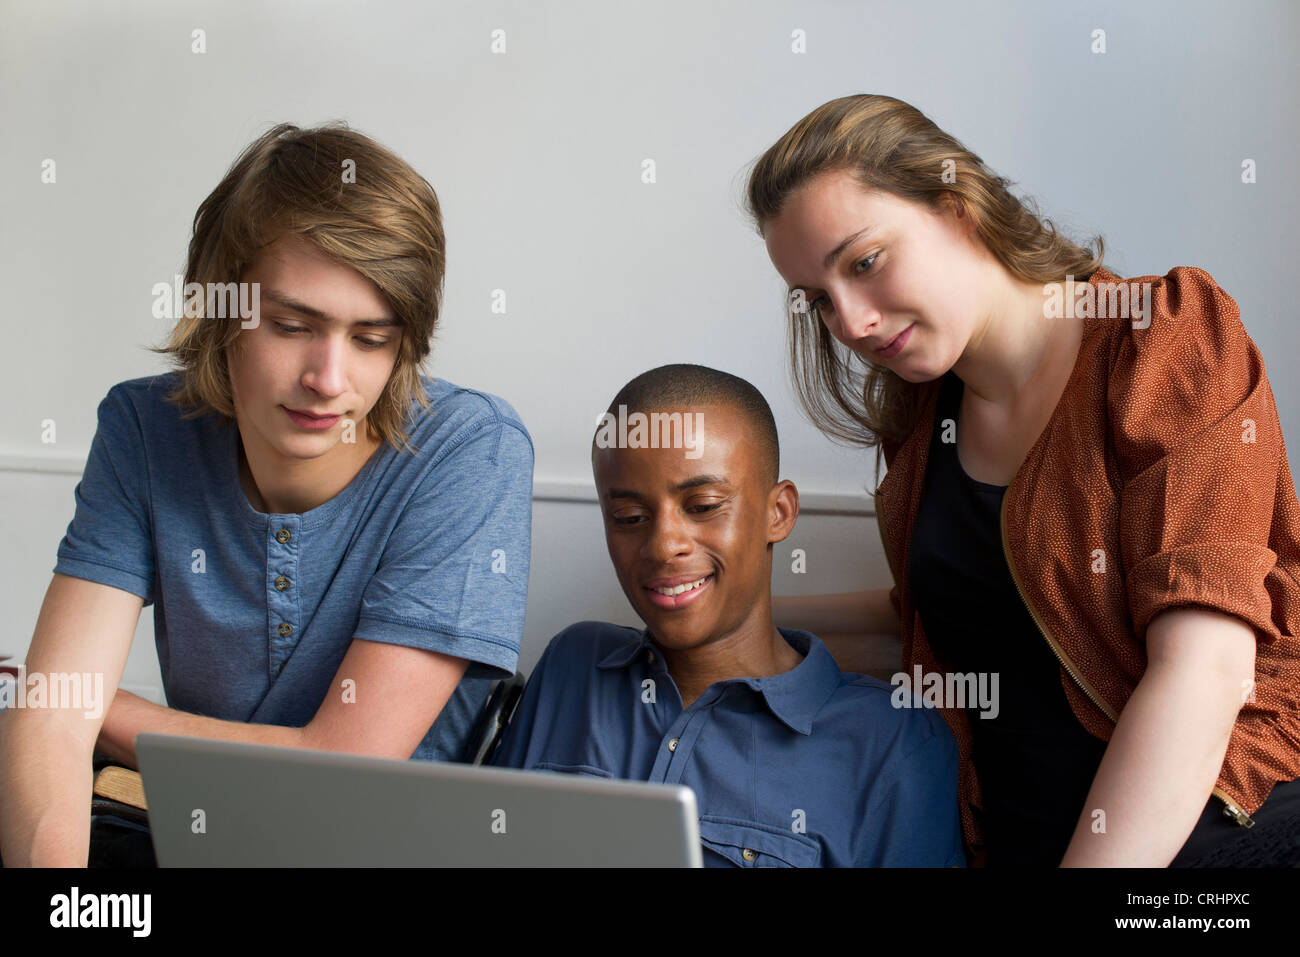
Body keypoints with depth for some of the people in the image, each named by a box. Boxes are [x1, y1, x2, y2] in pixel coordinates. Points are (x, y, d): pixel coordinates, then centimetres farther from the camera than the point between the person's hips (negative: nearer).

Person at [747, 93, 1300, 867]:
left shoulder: (1169, 345, -8)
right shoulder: (920, 421, 10)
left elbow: (1204, 673, -18)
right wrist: (764, 614, 24)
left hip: (1233, 828, -5)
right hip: (1015, 844, 6)